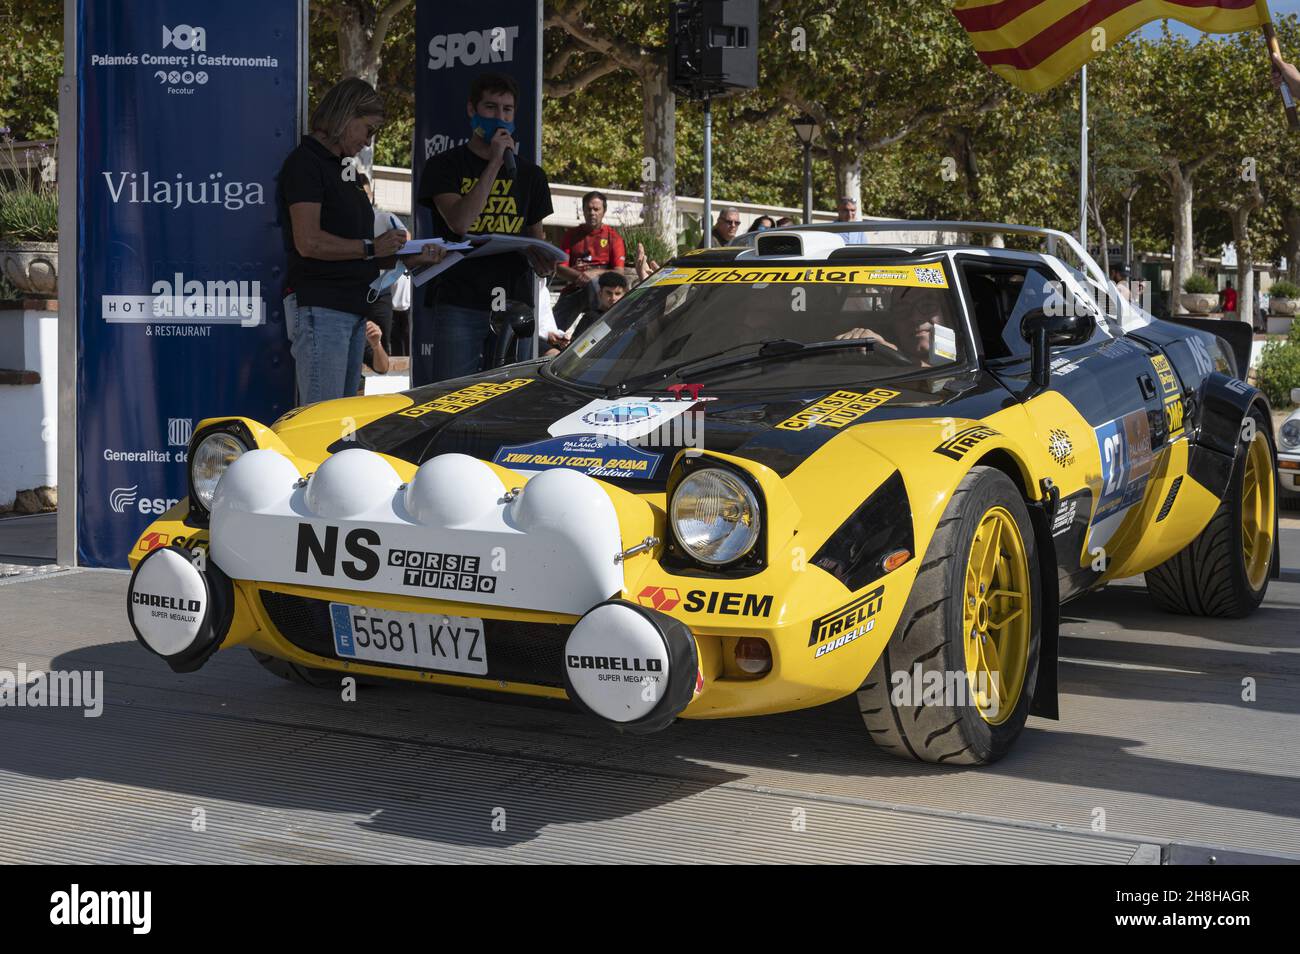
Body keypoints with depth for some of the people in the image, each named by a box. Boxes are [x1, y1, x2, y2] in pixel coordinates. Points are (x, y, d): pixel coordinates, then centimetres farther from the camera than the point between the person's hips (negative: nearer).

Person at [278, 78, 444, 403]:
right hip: (319, 305, -10)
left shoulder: (339, 166, 20)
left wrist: (409, 258, 9)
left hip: (353, 305, 10)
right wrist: (371, 247, -13)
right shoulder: (304, 163, -8)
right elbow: (309, 242, -20)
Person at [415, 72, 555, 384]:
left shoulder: (530, 174, 18)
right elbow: (460, 221, -12)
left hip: (513, 304, 4)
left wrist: (539, 257, 0)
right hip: (457, 304, -4)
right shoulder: (444, 166, 5)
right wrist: (495, 164, -12)